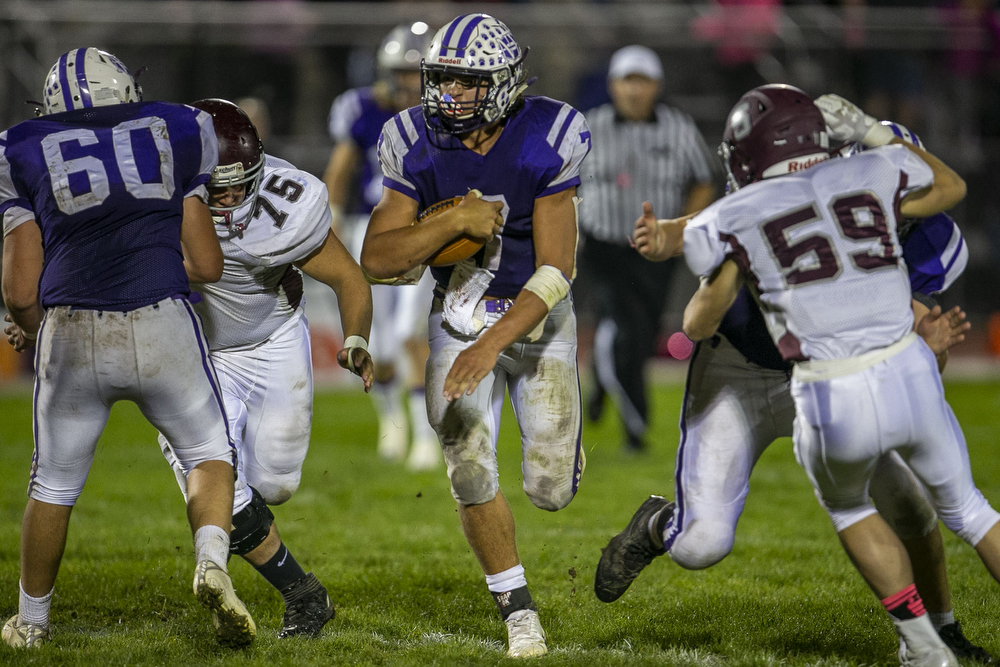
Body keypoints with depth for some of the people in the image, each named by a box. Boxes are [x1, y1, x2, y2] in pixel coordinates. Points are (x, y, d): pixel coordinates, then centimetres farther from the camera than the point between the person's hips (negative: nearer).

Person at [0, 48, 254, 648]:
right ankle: (212, 561, -7)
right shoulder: (172, 135, 15)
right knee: (209, 453, 19)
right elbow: (207, 266, 14)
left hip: (71, 333, 0)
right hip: (162, 326, 0)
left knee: (54, 483, 20)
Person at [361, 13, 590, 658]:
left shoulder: (545, 143, -22)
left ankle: (557, 440, 37)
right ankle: (518, 608, 6)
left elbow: (556, 271, -23)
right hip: (460, 318, 1)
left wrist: (491, 345, -33)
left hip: (537, 318, -1)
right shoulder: (421, 147, -14)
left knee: (550, 490, -1)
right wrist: (454, 222, -30)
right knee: (471, 472, -14)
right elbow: (376, 259, -15)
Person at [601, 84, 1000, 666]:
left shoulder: (733, 220, 4)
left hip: (835, 407, -2)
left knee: (847, 505, 31)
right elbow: (951, 186, 32)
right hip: (911, 378, 2)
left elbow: (703, 324, 17)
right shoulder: (872, 175, 10)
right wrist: (871, 132, 34)